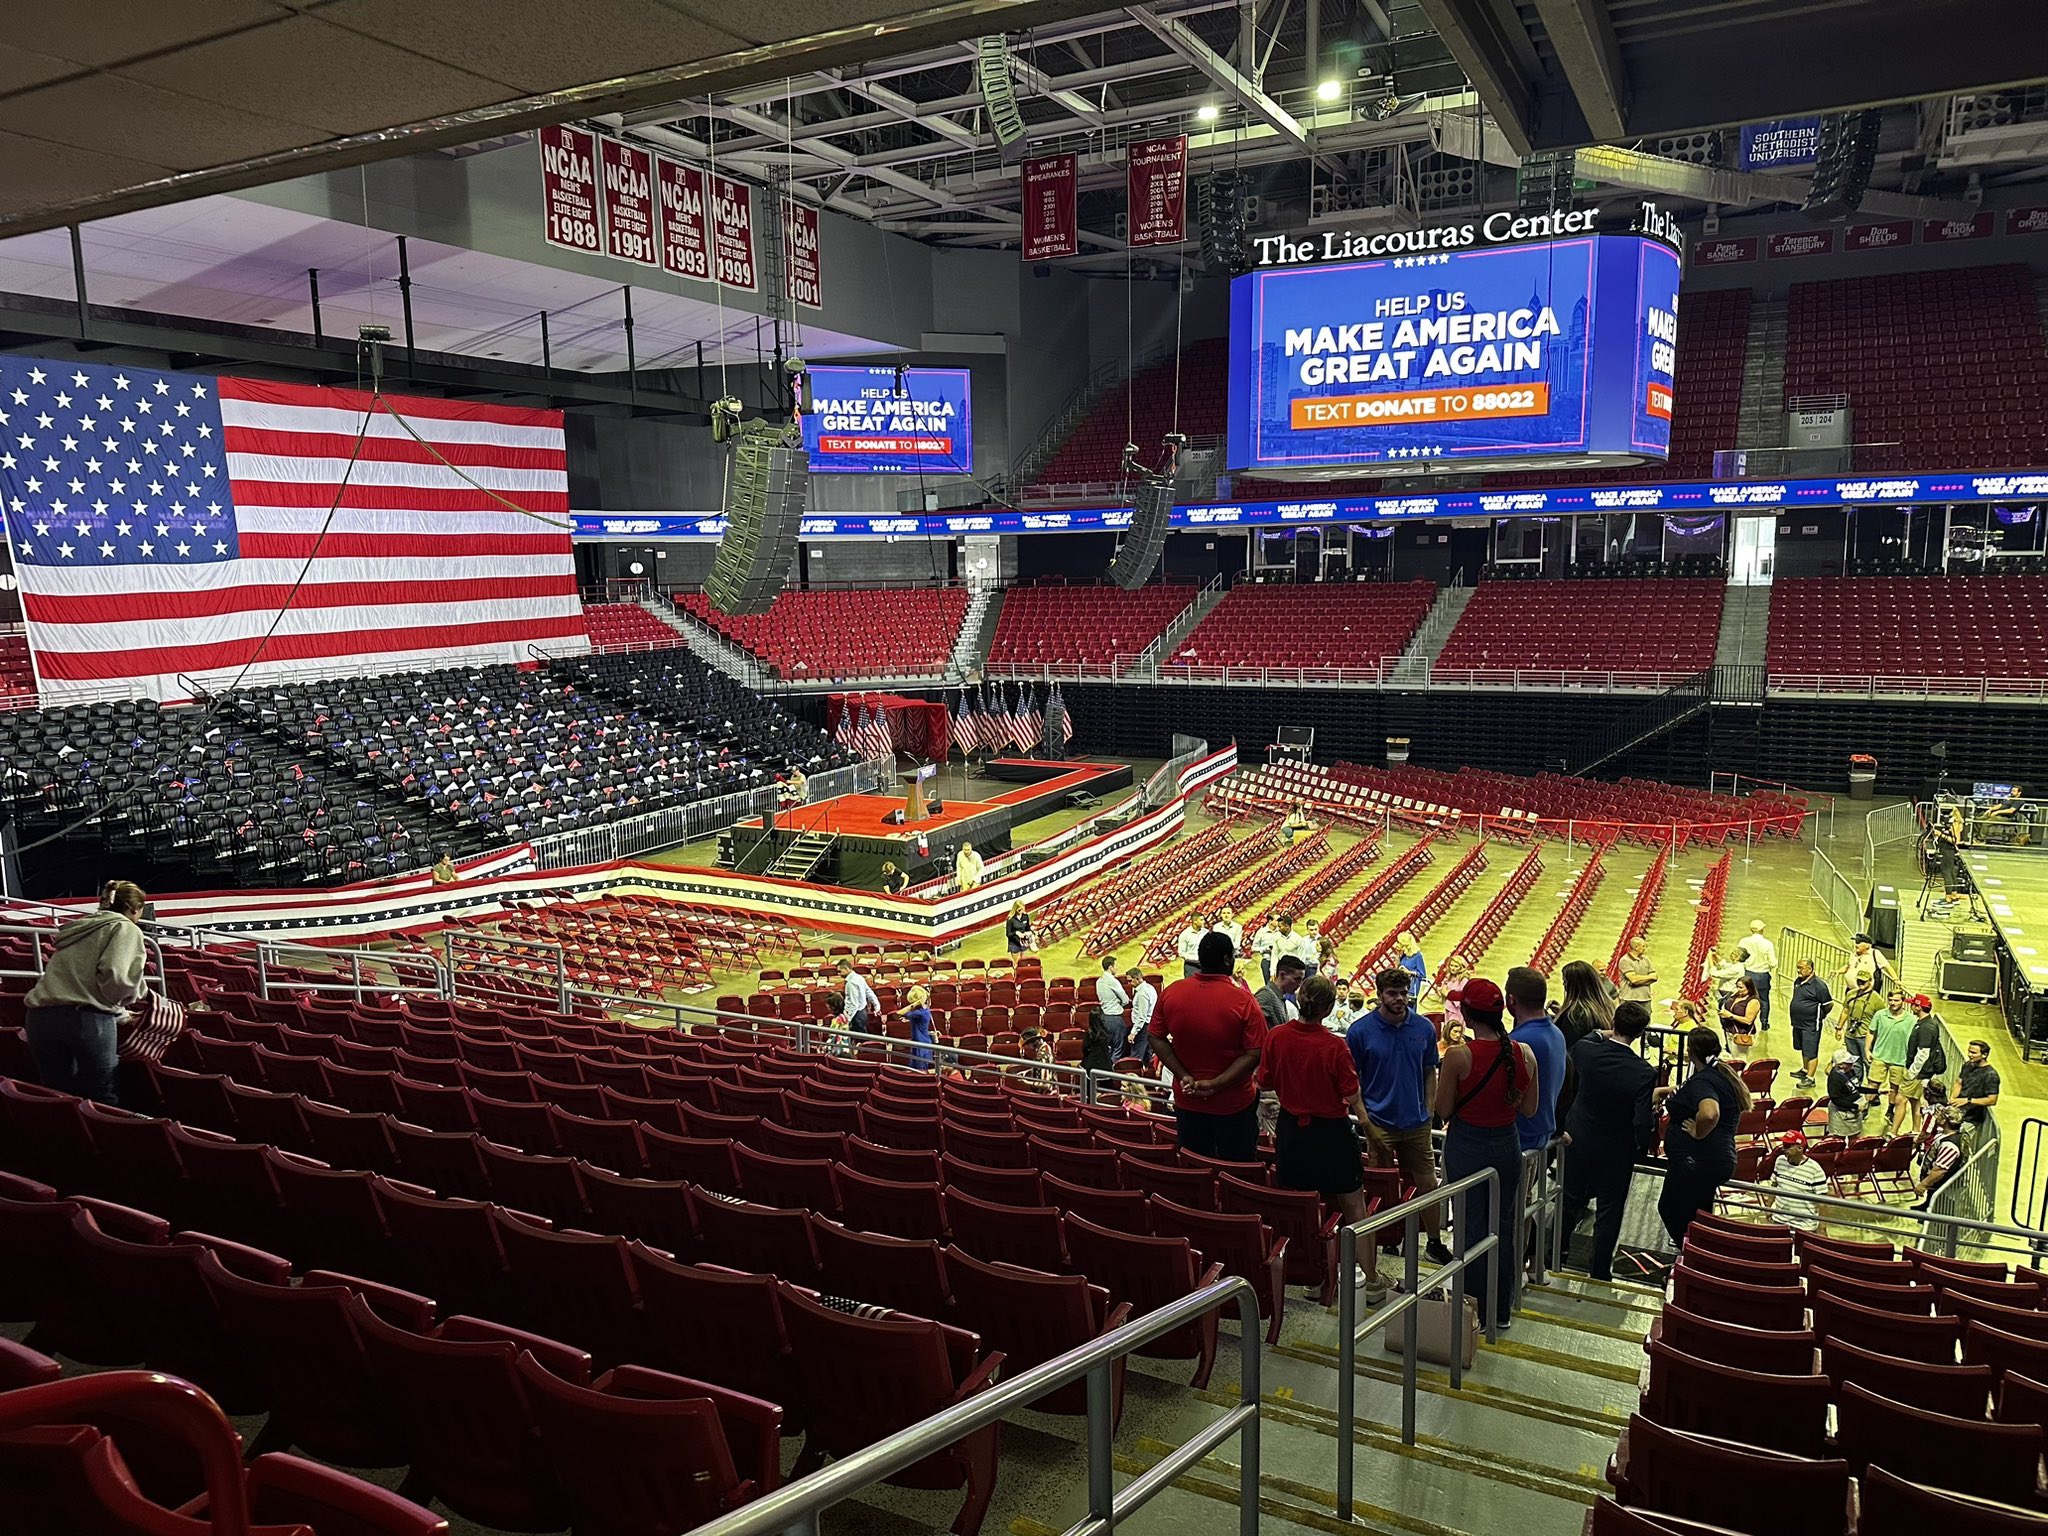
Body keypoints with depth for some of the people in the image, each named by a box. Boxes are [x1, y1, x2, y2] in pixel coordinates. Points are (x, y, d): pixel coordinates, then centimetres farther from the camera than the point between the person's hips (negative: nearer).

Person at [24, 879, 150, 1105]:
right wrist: (136, 994, 8)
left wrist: (120, 1014, 33)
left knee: (58, 1095, 16)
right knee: (102, 1098, 2)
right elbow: (114, 976, -13)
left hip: (39, 1015, 7)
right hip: (85, 1017, -6)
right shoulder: (127, 929, 5)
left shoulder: (81, 927, 27)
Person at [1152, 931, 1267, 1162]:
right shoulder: (1243, 1001, -19)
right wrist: (1216, 1085, -21)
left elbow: (1156, 1039, -3)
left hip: (1186, 1100, 3)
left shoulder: (1171, 993, -8)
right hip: (1234, 1104, -3)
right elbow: (1253, 1055, -22)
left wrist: (1184, 1076, -8)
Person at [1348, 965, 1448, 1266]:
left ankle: (1435, 1243, 24)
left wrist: (1428, 1111, 3)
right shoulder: (1360, 1031, -10)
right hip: (1380, 1123, -3)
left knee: (1428, 1184, 9)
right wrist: (1365, 1119, -10)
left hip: (1416, 1122, 3)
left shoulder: (1424, 1027, -2)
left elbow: (1430, 1072, 9)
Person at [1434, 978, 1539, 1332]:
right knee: (1503, 1227, 16)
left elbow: (1443, 1109, -12)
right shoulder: (1524, 1054, -8)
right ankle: (1502, 1309, 27)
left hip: (1467, 1147, -4)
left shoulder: (1458, 1056, -21)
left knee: (1471, 1227, 9)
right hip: (1507, 1146, 4)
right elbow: (1529, 1109, 2)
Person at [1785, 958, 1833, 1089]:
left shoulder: (1819, 985, -18)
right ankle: (1805, 1070, 38)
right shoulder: (1798, 982, 6)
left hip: (1811, 1025, -8)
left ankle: (1810, 1078, 5)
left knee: (1811, 1052, -1)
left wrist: (1818, 1015, 1)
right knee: (1803, 1050, 23)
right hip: (1798, 1023, 8)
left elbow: (1829, 1004, -11)